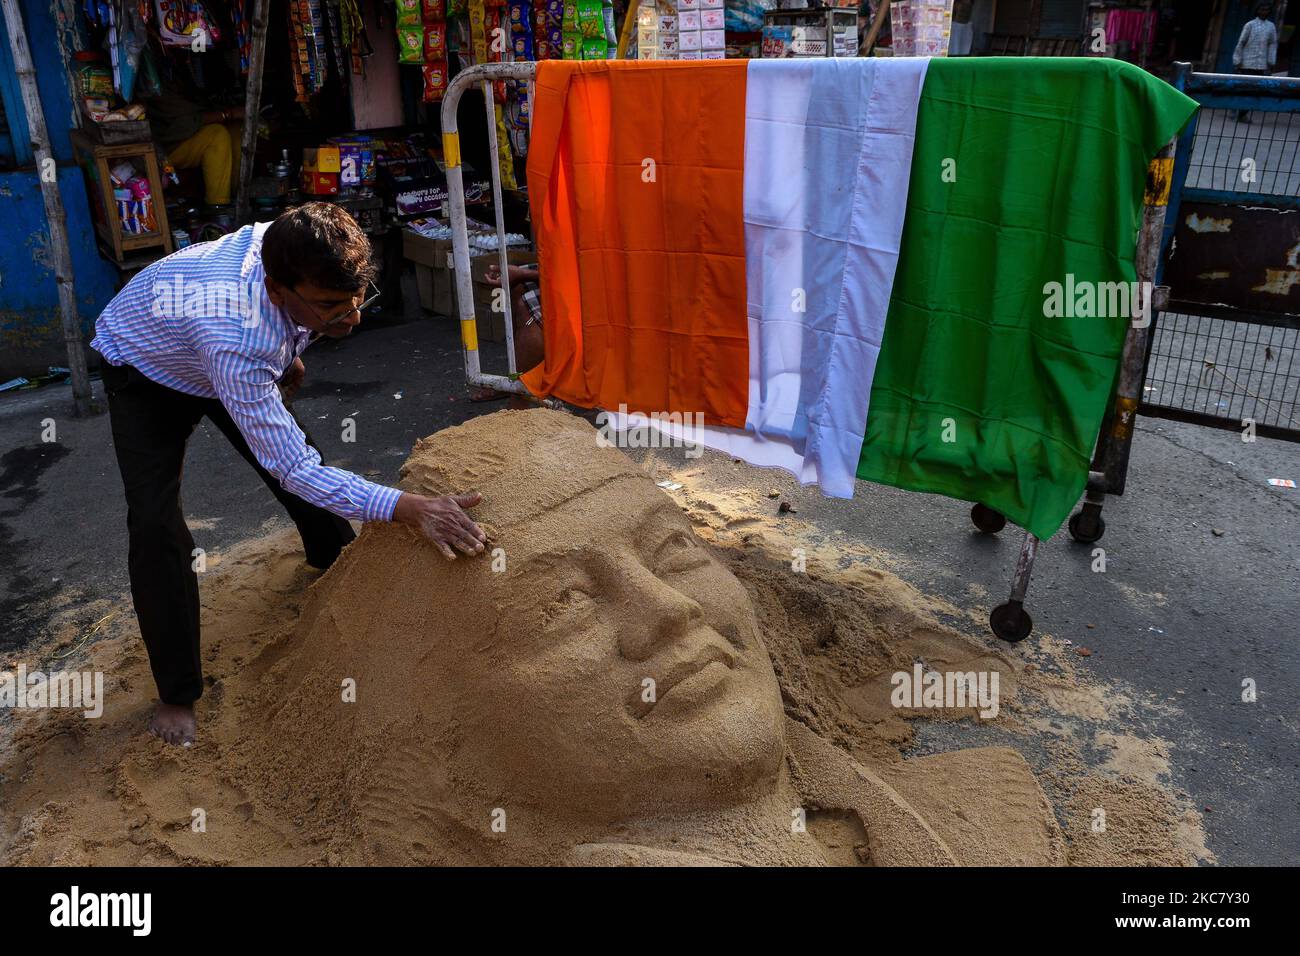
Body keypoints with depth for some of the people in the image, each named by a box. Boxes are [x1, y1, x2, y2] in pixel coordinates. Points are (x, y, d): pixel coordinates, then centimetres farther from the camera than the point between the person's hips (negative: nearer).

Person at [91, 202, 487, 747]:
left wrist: (288, 354, 6)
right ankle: (177, 693, -4)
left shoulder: (288, 245, -30)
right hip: (146, 370, -6)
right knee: (155, 527, -19)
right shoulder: (235, 340, -49)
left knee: (302, 461, 8)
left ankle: (337, 563, 39)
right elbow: (294, 471, -44)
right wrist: (408, 508, -54)